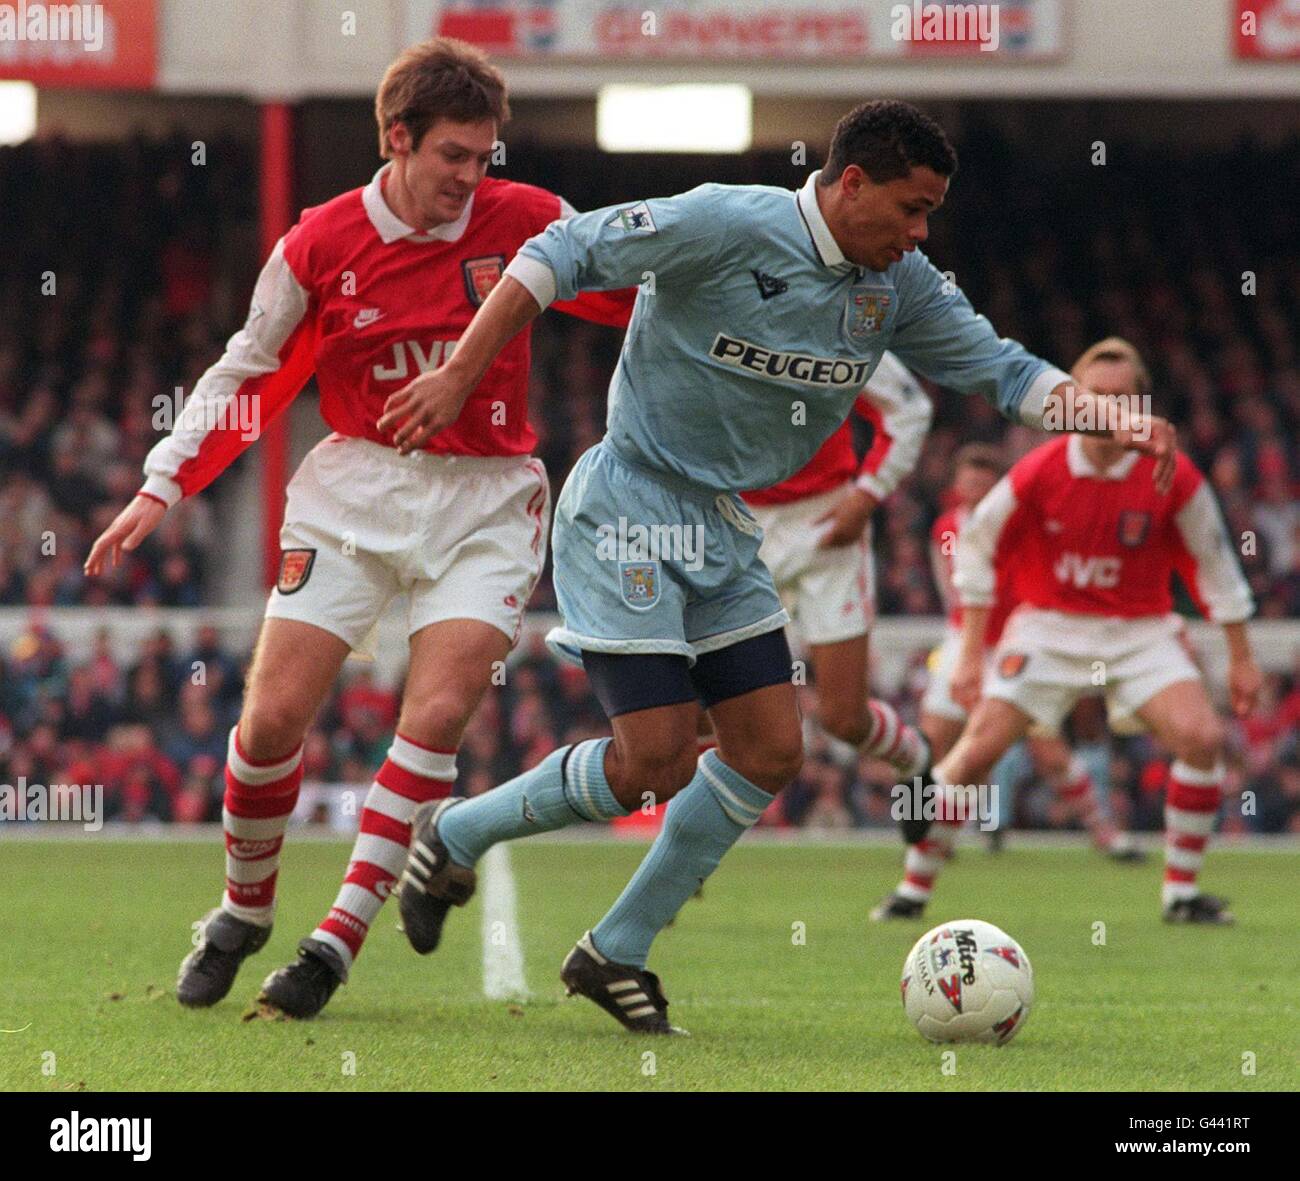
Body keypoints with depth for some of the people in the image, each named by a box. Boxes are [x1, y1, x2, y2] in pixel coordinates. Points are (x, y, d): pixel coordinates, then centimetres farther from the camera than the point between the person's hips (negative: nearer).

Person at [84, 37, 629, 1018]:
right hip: (357, 487, 0)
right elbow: (250, 374, 7)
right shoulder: (323, 245, -4)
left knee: (437, 715, -18)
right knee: (273, 715, -6)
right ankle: (243, 913, 19)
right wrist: (165, 486, 2)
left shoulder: (521, 222, -4)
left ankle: (338, 940, -12)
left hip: (486, 501, 0)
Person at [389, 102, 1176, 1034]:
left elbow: (998, 369, 6)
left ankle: (616, 953, 14)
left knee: (770, 755, 1)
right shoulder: (725, 225, -20)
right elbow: (562, 253, -16)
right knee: (656, 764, -14)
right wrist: (459, 377, -20)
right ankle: (456, 834, 10)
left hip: (723, 534, 8)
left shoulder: (898, 285, 1)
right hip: (628, 512, -8)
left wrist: (1114, 421, -11)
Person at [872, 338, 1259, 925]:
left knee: (1201, 737, -20)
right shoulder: (1039, 473, -15)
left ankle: (1180, 893, -7)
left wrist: (1241, 657, 3)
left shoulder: (1173, 477, -13)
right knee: (979, 747, -12)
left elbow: (1213, 565, 0)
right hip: (1047, 627, -1)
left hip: (1140, 630, 1)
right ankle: (914, 887, 2)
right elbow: (976, 546, -3)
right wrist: (971, 653, -4)